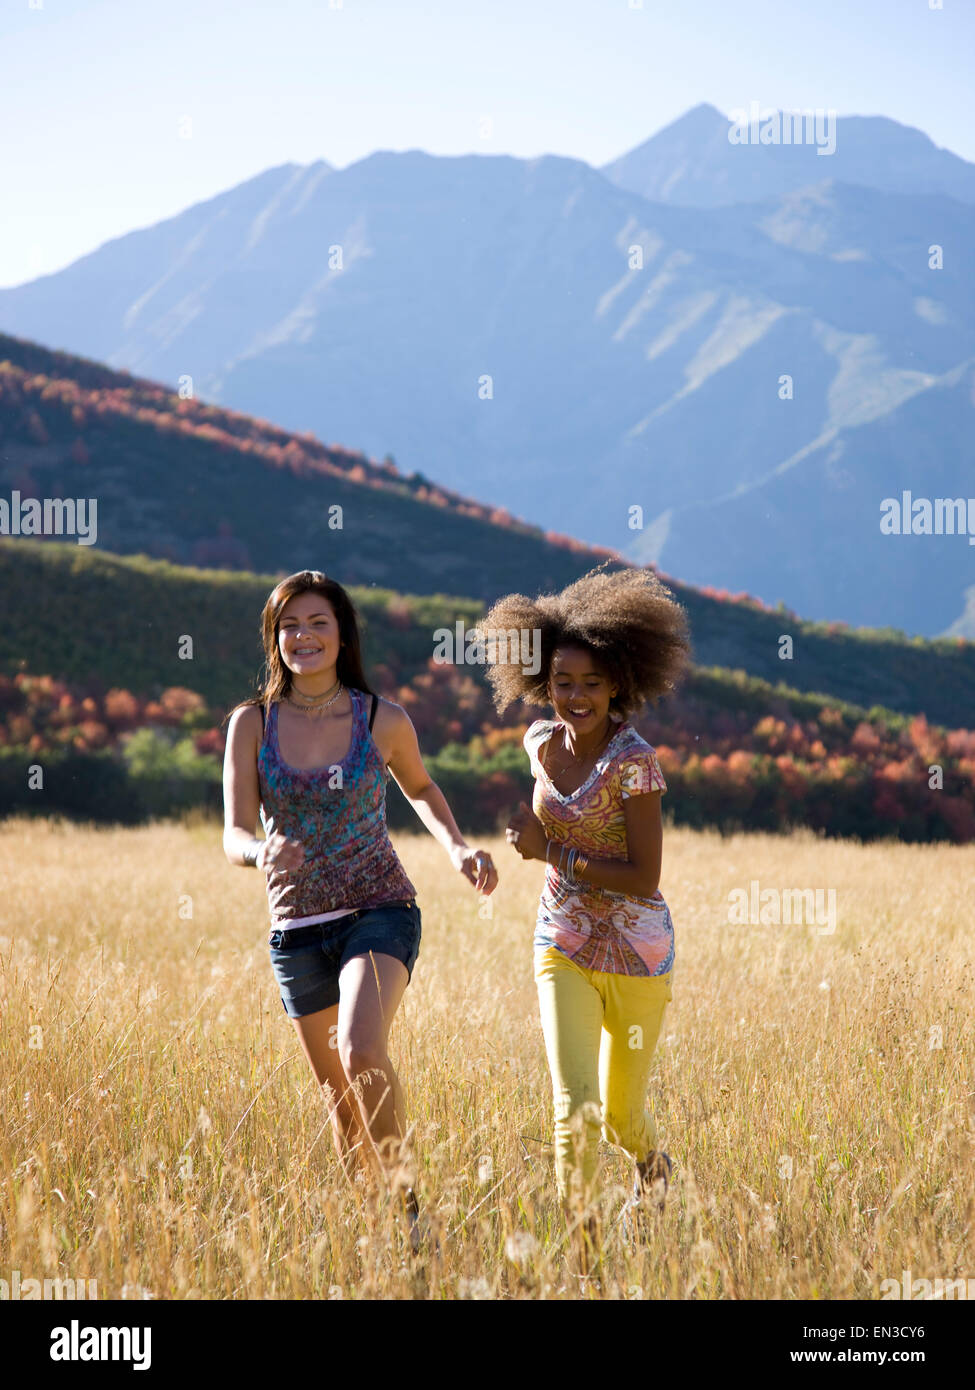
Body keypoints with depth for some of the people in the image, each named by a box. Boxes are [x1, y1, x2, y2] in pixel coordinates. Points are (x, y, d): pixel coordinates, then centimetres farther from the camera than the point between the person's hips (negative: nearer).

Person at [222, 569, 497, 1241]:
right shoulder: (252, 723, -2)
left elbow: (421, 787, 18)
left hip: (380, 911, -3)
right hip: (298, 926, 3)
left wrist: (458, 846, 0)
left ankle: (405, 1198, -15)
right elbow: (234, 836, -9)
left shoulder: (384, 720, -3)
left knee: (362, 1052, -29)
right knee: (343, 1100, 12)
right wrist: (262, 852, -32)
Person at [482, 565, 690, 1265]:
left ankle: (653, 1160, 50)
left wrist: (552, 851, -18)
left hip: (636, 953, -3)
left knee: (621, 1113, 15)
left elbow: (645, 879, -21)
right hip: (564, 949, 3)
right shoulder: (542, 742, 0)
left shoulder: (634, 759, -19)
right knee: (575, 1106, -15)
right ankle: (580, 1244, -7)